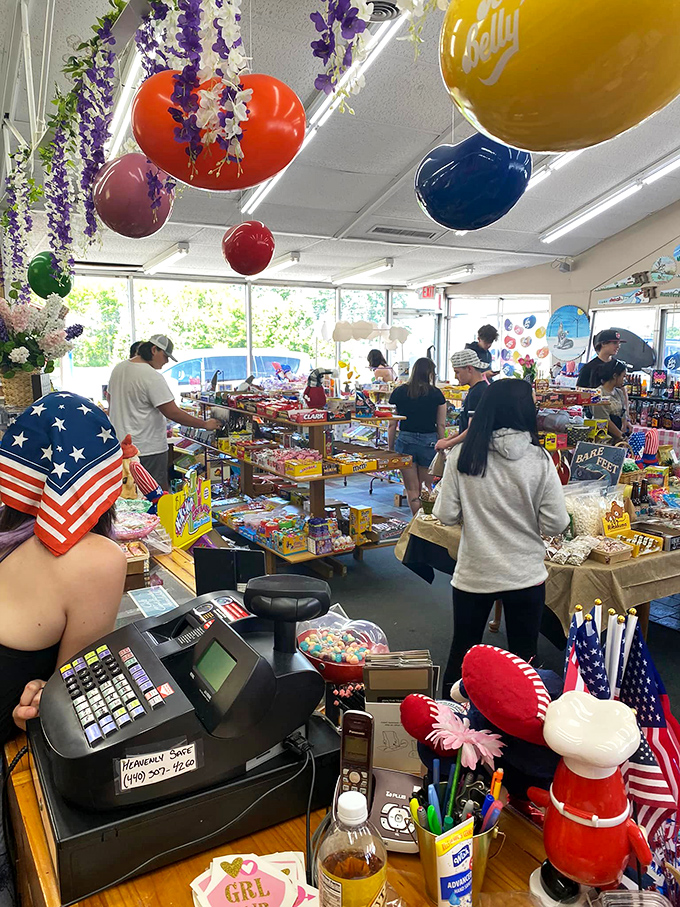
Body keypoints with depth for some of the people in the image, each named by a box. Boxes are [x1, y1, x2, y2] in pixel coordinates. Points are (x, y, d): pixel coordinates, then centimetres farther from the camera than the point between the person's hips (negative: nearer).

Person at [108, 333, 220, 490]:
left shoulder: (118, 368, 8)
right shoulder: (153, 376, -20)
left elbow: (112, 400, 20)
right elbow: (172, 413, -21)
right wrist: (205, 424, -12)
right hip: (148, 449, -9)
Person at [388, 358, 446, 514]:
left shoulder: (399, 392, 2)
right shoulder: (436, 394, -1)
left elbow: (392, 425, 3)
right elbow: (441, 425, 0)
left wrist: (390, 449, 12)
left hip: (405, 441, 0)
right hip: (429, 441, 0)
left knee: (412, 490, 7)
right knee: (426, 489, 14)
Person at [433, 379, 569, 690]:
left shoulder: (462, 456, -12)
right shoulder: (539, 460, -13)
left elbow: (446, 515, -8)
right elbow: (555, 524, -10)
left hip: (474, 574, 1)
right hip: (526, 575, 0)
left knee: (462, 651, 21)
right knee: (524, 655, 19)